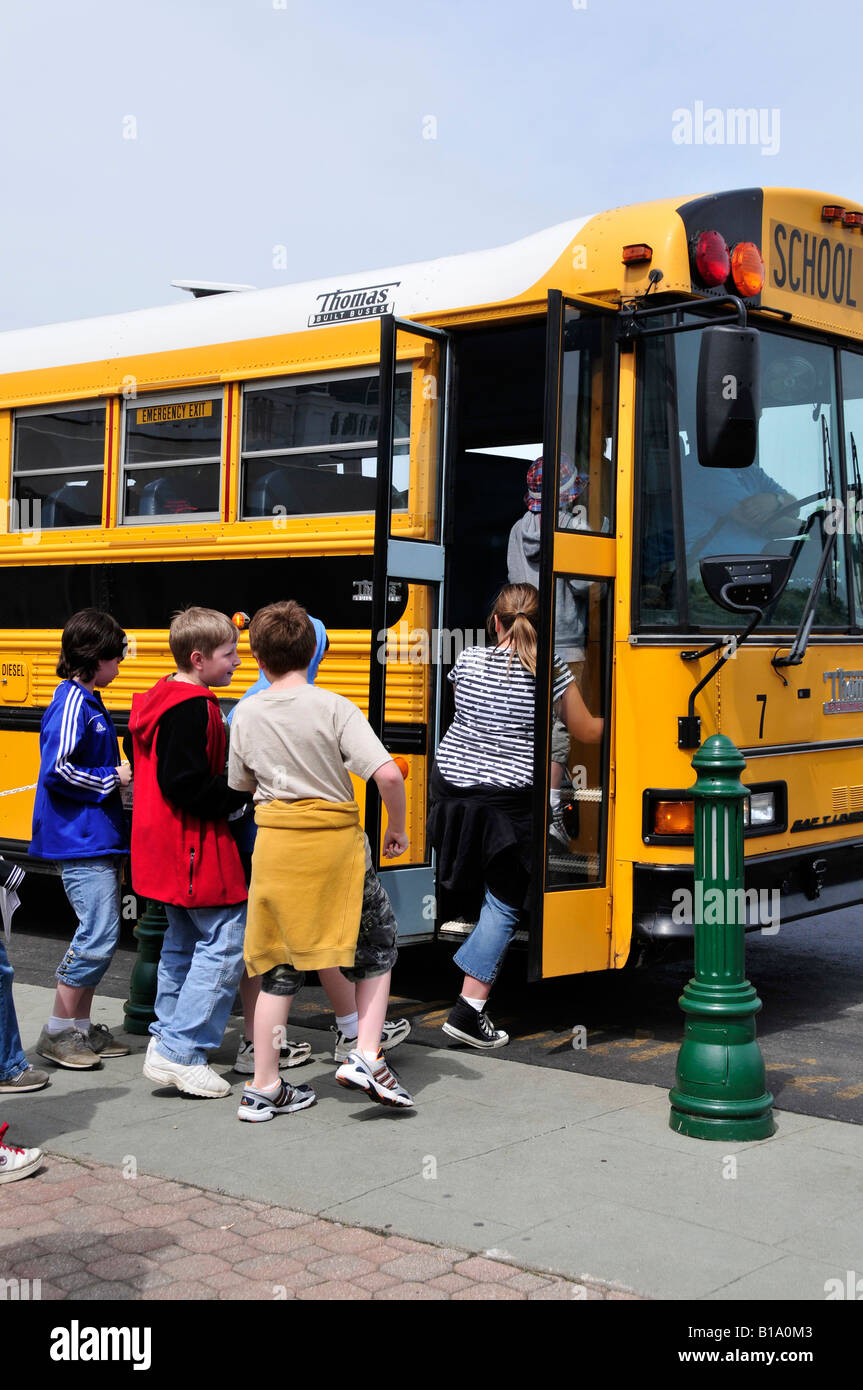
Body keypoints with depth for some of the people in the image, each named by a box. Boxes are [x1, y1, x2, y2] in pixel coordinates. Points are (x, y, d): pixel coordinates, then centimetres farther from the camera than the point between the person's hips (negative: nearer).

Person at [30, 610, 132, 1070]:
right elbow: (57, 771, -20)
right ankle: (57, 1032, 1)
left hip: (99, 838, 10)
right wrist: (113, 777, -12)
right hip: (80, 840, -10)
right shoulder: (71, 704, -14)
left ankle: (82, 1027, 20)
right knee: (98, 934, -10)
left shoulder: (89, 701, 15)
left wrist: (123, 772, 9)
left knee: (98, 933, 12)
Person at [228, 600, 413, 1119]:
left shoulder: (246, 715, 2)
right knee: (377, 946, 16)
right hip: (337, 842, -3)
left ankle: (264, 1087, 16)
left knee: (280, 967, 13)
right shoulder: (334, 708, -10)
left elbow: (242, 784, 14)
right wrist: (398, 829, -3)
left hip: (276, 843, 3)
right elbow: (388, 774, -19)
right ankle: (366, 1057, 5)